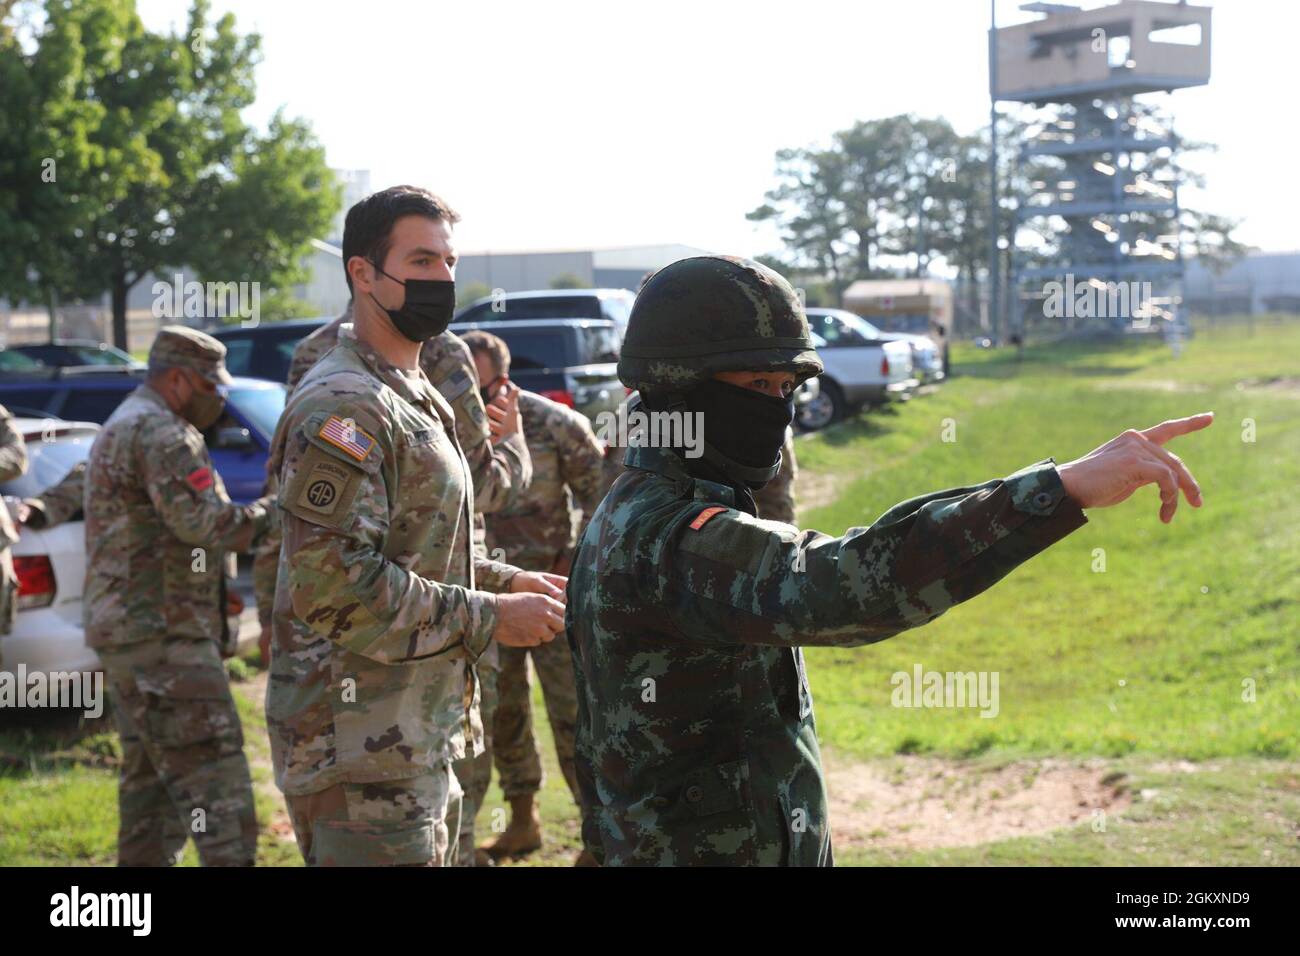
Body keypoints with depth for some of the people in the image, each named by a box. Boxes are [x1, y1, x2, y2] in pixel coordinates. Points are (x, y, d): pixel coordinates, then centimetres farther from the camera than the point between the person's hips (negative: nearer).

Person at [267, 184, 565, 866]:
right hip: (364, 756, -10)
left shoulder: (417, 399, 17)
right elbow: (333, 585, -25)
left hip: (420, 743, 10)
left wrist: (512, 582, 10)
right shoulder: (343, 407, -17)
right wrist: (490, 618, -18)